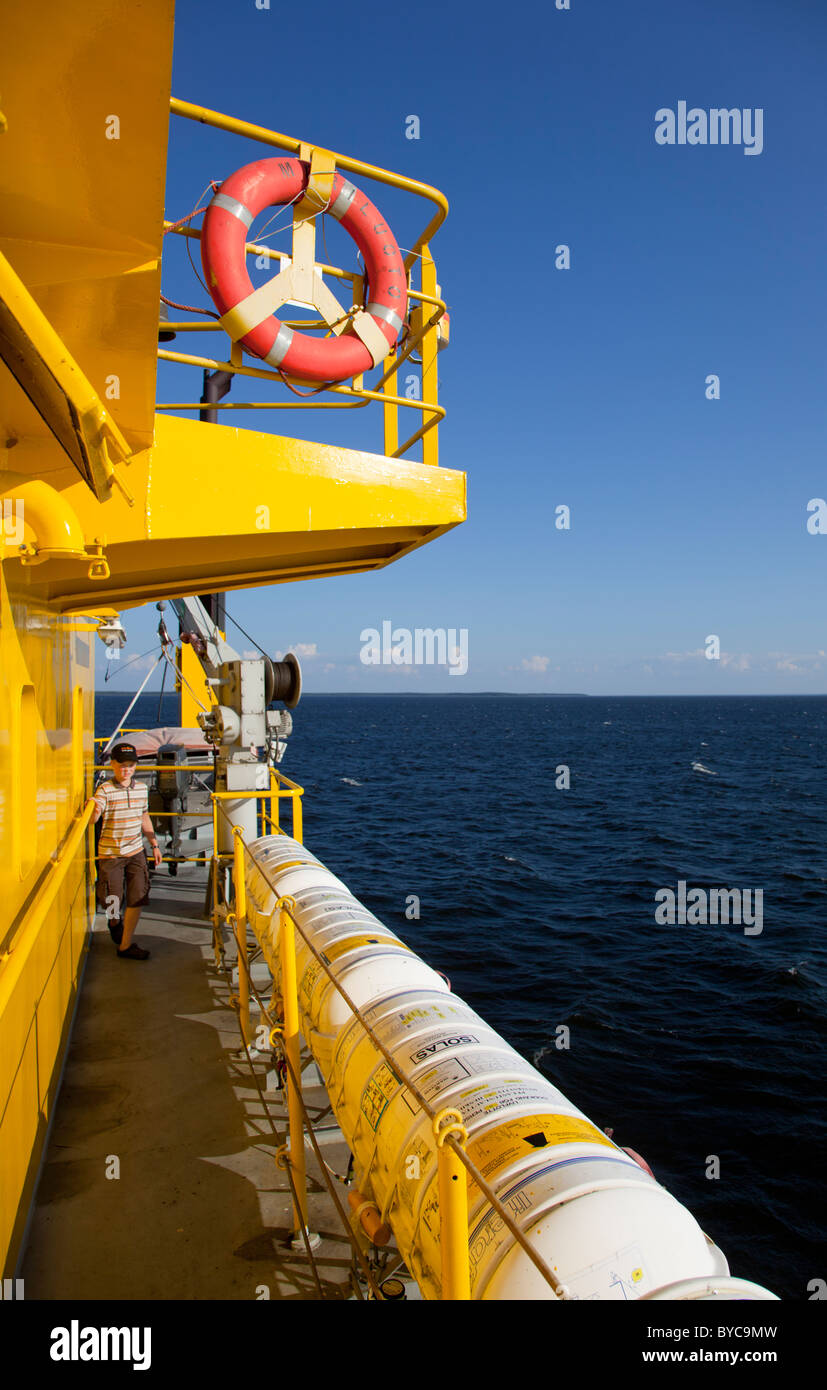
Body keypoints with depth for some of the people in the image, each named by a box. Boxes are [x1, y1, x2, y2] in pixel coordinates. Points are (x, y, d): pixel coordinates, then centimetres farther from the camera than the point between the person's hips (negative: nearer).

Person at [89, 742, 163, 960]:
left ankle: (125, 945, 8)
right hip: (110, 853, -4)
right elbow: (92, 819, -25)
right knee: (113, 901, 7)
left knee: (137, 899, -3)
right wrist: (94, 811, -48)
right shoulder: (105, 789, -13)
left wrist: (154, 845, 17)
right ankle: (115, 923, 42)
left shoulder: (141, 788, 3)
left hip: (136, 852, 4)